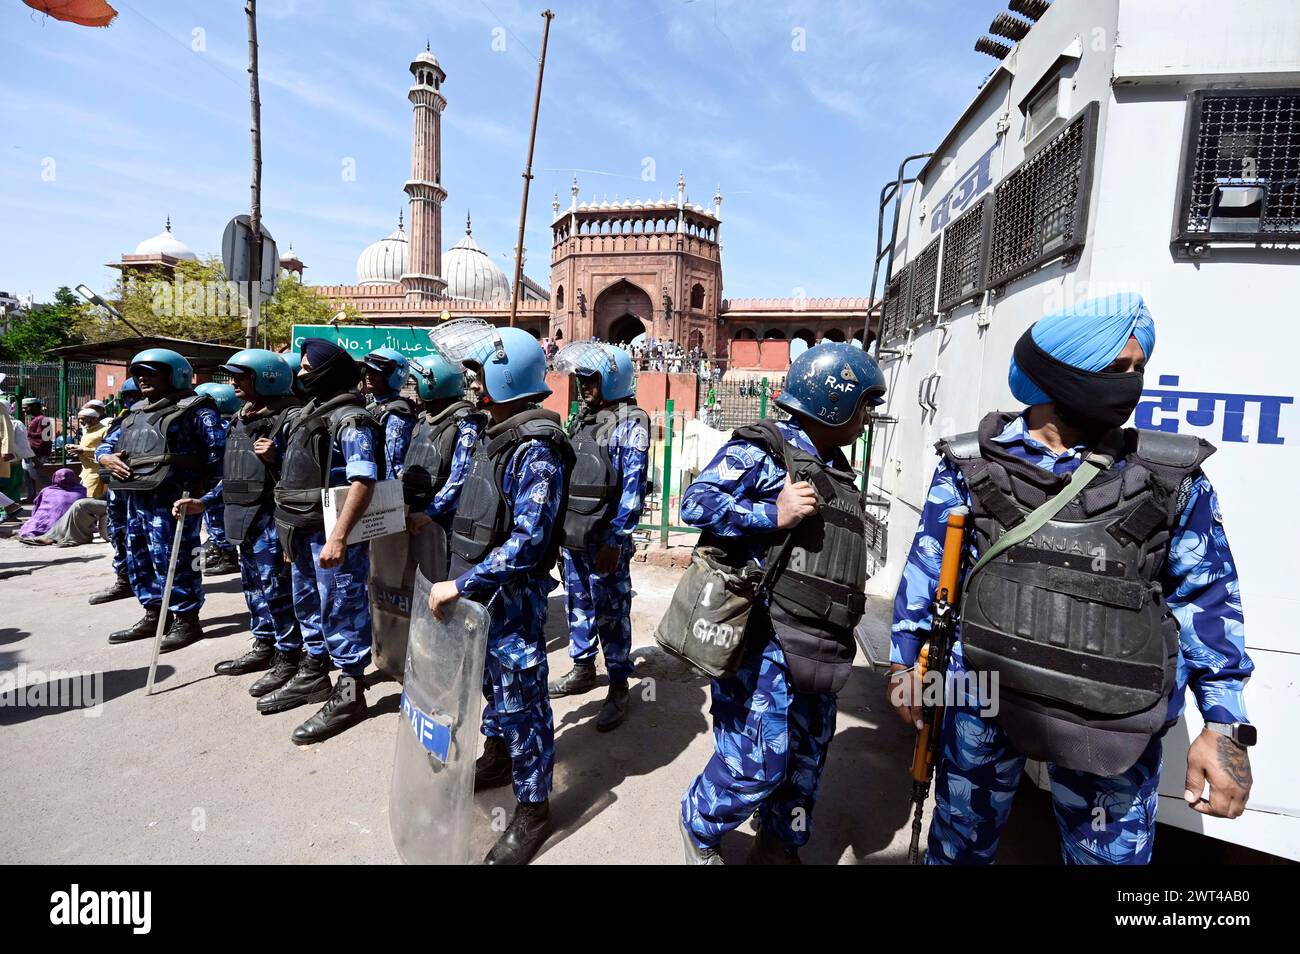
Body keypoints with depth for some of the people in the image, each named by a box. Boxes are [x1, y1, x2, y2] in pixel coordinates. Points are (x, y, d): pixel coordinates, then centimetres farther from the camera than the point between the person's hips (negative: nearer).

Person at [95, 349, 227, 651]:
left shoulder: (193, 409, -7)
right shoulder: (136, 412, 20)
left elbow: (220, 446, -14)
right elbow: (106, 444, 27)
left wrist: (205, 483, -11)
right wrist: (106, 458, 4)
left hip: (170, 498, -9)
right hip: (136, 498, 9)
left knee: (172, 559, -6)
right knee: (138, 558, 15)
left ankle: (187, 620, 3)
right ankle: (154, 615, 28)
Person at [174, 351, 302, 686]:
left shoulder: (289, 418, -13)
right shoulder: (238, 420, 15)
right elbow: (233, 474, 22)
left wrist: (276, 457, -29)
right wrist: (204, 503, 16)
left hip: (271, 518, -10)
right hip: (242, 518, 10)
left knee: (276, 589, -3)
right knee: (253, 586, 18)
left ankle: (289, 658, 8)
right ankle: (263, 647, 32)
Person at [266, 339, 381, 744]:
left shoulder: (351, 420, -15)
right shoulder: (309, 413, 16)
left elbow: (363, 481, -25)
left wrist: (338, 537, -30)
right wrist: (292, 532, 22)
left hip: (331, 533, -10)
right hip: (304, 532, 10)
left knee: (342, 609, -1)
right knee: (308, 604, 20)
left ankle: (349, 694, 10)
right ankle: (313, 675, 37)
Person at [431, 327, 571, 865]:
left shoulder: (535, 449, -22)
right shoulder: (494, 434, 8)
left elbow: (528, 541, -28)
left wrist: (462, 584, -26)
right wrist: (463, 582, 19)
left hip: (512, 597, -9)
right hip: (481, 590, 9)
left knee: (520, 700, 5)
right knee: (493, 683, 25)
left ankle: (533, 810, 23)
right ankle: (496, 759, 48)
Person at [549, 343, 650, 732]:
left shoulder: (630, 422, -10)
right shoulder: (583, 417, 13)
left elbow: (632, 486, -16)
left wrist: (615, 541, -19)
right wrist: (558, 522, 17)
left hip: (605, 539, -7)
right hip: (574, 535, 8)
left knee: (610, 614, 2)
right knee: (578, 605, 18)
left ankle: (619, 688, 16)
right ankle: (583, 669, 35)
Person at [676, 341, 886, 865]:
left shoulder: (838, 473, 18)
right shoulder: (761, 449, -8)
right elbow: (696, 502, -18)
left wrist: (848, 603, 21)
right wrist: (773, 514, -22)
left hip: (818, 645, 9)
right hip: (766, 640, -8)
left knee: (806, 762, 18)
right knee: (759, 763, -2)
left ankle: (778, 848, 41)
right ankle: (699, 825, 27)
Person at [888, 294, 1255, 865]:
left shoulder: (1173, 476, -2)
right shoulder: (970, 465, -4)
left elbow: (1206, 595, 4)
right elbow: (926, 568, 3)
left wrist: (1225, 725, -1)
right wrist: (904, 662, 4)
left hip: (1113, 720, 1)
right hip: (982, 700, 0)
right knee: (959, 844, 19)